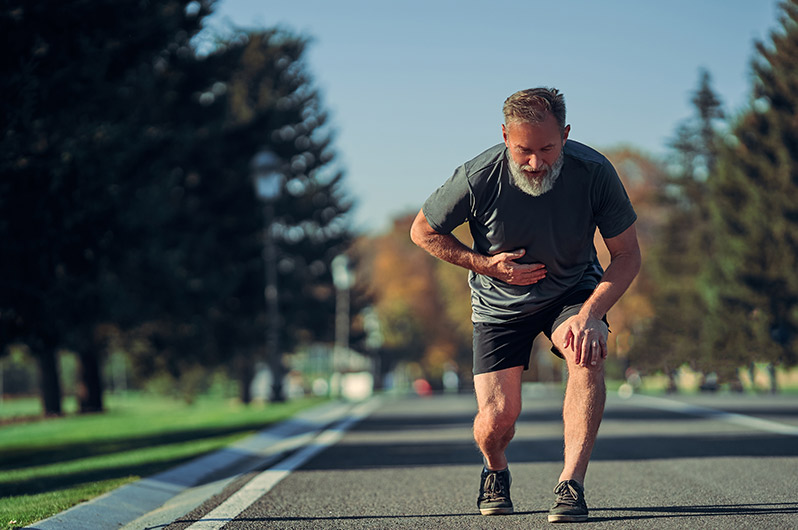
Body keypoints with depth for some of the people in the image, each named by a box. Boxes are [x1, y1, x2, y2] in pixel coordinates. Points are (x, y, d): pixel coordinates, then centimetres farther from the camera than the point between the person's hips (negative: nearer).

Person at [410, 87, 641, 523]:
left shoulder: (594, 172, -24)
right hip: (499, 302, 0)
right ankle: (495, 471, 27)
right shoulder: (478, 178, -26)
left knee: (589, 355, -32)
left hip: (574, 290, 0)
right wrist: (487, 265, -18)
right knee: (497, 420, -10)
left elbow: (628, 255, -14)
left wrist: (591, 313, -29)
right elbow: (422, 231, -8)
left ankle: (571, 486, -29)